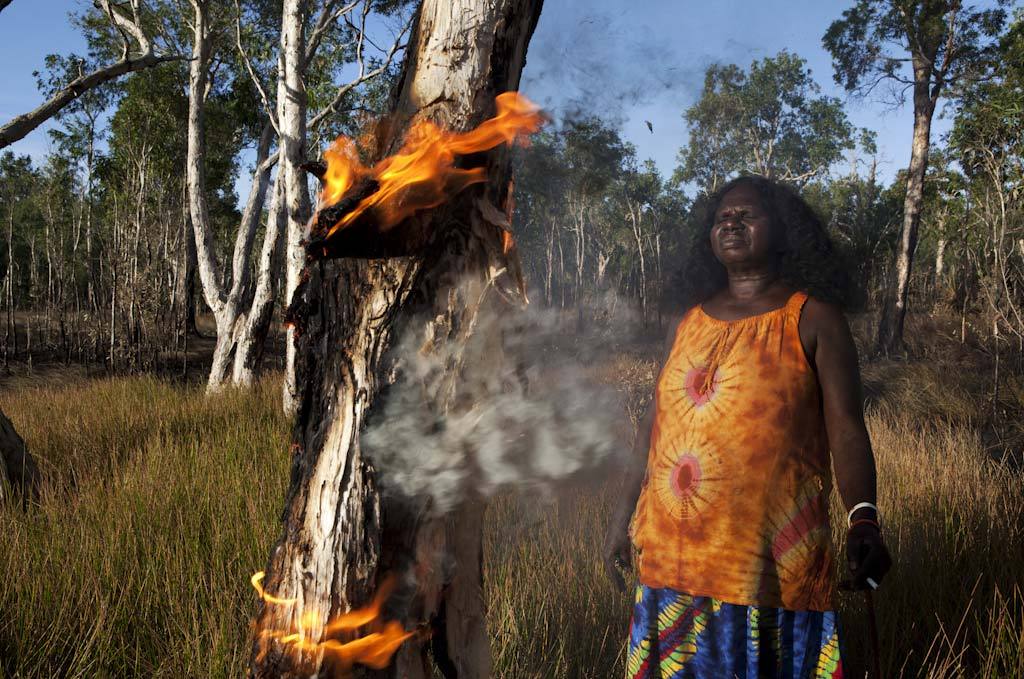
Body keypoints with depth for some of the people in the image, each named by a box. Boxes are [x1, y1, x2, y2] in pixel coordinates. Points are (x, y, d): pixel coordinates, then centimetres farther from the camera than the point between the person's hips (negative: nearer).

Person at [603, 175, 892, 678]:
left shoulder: (812, 318, 0)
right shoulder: (688, 323, 12)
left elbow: (845, 429, -9)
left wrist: (864, 522, -22)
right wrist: (623, 514, 13)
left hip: (769, 557, -4)